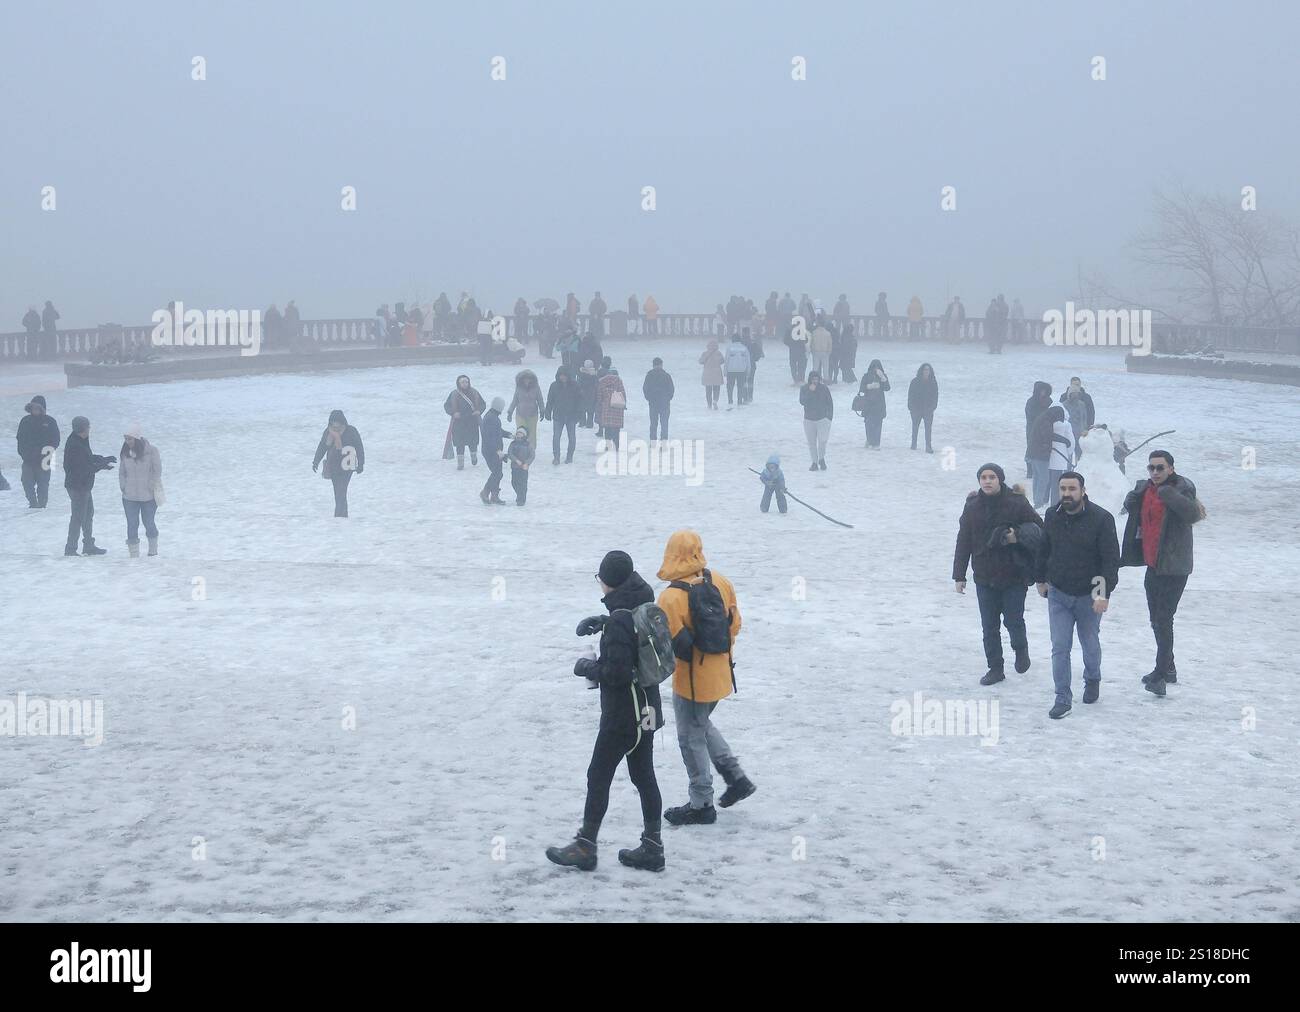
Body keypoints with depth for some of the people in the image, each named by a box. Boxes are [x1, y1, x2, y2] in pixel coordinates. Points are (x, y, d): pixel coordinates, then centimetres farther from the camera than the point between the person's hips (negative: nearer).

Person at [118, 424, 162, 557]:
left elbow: (157, 470, -4)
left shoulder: (151, 450, -9)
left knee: (148, 523, 10)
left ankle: (153, 550, 31)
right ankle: (133, 554, 6)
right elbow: (122, 472, 11)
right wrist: (123, 487, 1)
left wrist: (151, 487, -8)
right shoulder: (125, 452, 1)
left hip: (148, 496, -2)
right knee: (132, 525, 0)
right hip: (129, 497, 2)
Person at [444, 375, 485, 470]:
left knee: (473, 442, 5)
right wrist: (453, 413, -11)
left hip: (472, 422, 1)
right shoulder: (454, 394, -2)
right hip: (459, 422, -1)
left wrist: (479, 411, -7)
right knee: (460, 444, -2)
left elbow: (482, 404, 13)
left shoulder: (474, 393, 3)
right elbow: (446, 405, 5)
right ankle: (460, 464, 6)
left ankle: (474, 460, 30)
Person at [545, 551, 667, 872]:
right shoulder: (644, 605, 4)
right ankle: (652, 847, 17)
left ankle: (585, 848, 10)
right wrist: (603, 621, 17)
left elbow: (617, 672, -25)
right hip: (647, 709, 9)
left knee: (599, 777, 2)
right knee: (643, 776, 13)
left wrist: (588, 667, -8)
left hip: (622, 714, -9)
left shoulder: (619, 620, -23)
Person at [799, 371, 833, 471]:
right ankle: (814, 462, 14)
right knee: (812, 443, 4)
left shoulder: (824, 388, 0)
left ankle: (821, 459, 13)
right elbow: (802, 401, -11)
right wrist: (810, 391, -19)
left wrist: (829, 417, 0)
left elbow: (830, 403, 4)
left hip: (822, 418, -2)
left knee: (822, 441, -11)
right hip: (809, 419, 2)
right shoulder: (804, 388, 2)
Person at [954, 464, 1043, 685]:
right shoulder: (973, 507, 2)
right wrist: (959, 575, 5)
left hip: (1014, 576, -3)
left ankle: (1020, 648, 30)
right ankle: (995, 668, 20)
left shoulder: (1017, 503, -8)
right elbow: (963, 542, 6)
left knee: (1014, 621, -2)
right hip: (985, 578, 3)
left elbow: (1038, 528, 1)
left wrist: (1019, 536, -18)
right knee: (989, 627, 7)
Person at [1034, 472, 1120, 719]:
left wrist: (1105, 593, -22)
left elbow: (1111, 558, -17)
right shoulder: (1052, 516, -2)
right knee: (1060, 648, -3)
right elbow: (1044, 550, 13)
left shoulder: (1101, 519, -17)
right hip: (1058, 594, 2)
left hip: (1088, 595, -2)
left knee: (1090, 644, 17)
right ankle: (1063, 698, 2)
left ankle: (1092, 680, 43)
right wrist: (1040, 579, 17)